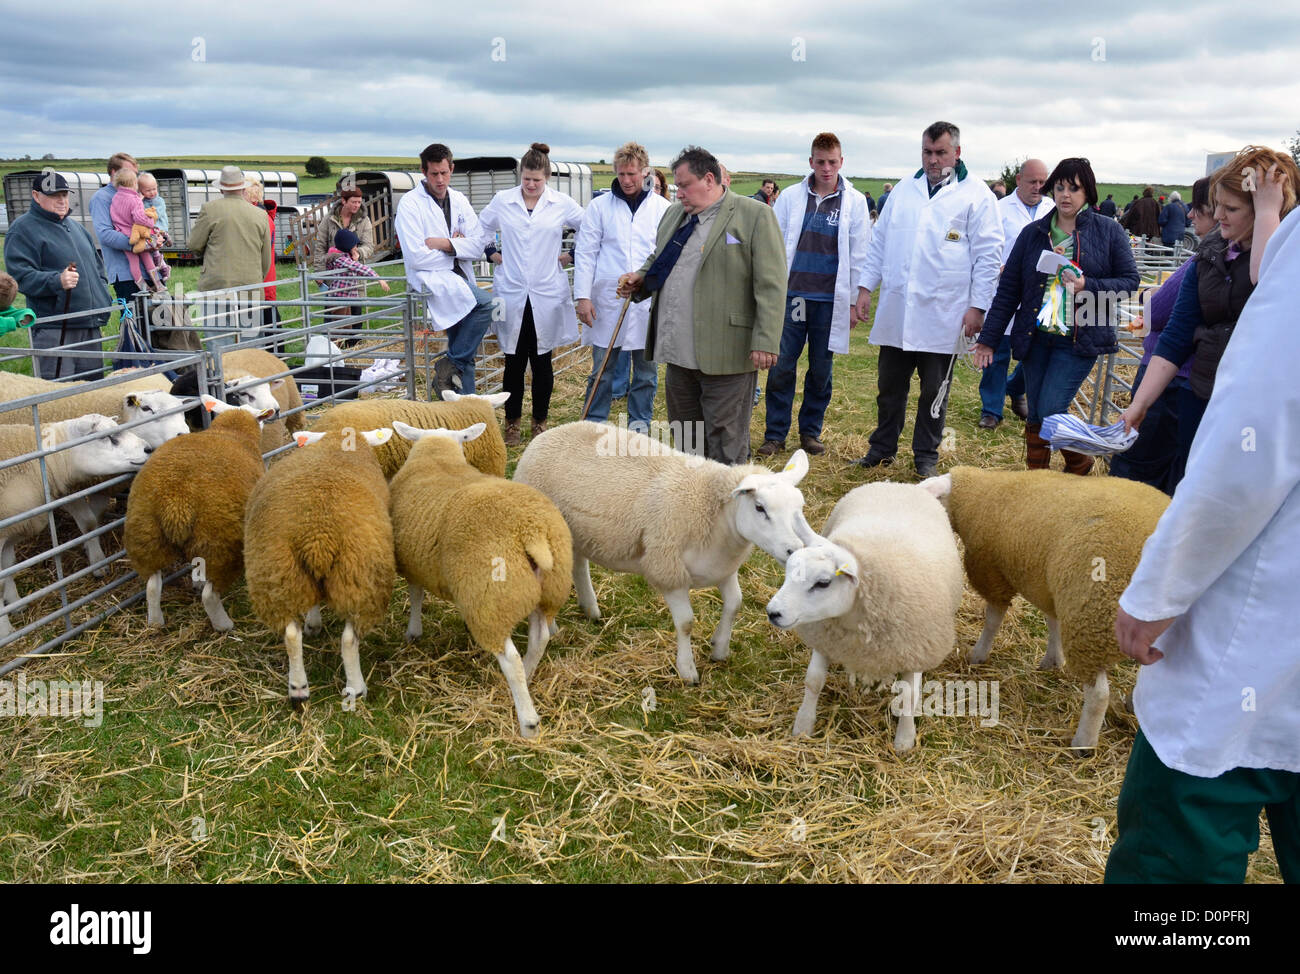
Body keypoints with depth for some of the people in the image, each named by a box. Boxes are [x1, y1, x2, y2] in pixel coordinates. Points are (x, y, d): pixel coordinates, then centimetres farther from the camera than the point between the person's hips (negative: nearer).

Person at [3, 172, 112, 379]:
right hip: (54, 329, -8)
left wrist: (103, 298, 15)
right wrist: (57, 281, -29)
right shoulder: (22, 229, -4)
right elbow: (20, 276, -14)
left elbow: (97, 265, 29)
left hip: (90, 324, 8)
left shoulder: (75, 226, 21)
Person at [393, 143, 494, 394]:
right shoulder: (410, 203, -6)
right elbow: (416, 256, -15)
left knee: (464, 353, 6)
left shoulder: (459, 200, 11)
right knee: (486, 303, -27)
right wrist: (458, 247, -5)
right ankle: (451, 365, -15)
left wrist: (445, 244, -13)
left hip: (459, 279, 6)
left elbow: (478, 246, 1)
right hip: (429, 279, -6)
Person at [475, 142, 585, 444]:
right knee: (514, 362, 5)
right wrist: (494, 255, 10)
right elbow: (480, 229, 19)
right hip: (512, 293, 1)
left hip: (546, 295, 0)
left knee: (542, 362, 6)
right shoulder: (502, 201, 4)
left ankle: (540, 421, 19)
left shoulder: (562, 204, 1)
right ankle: (512, 422, 17)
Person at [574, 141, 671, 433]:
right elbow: (585, 253, 4)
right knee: (602, 369, 6)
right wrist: (583, 296, -4)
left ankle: (640, 424, 22)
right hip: (607, 299, 0)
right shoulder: (600, 206, 4)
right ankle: (594, 424, 18)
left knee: (646, 370, 8)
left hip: (649, 302, 1)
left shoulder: (663, 208, 5)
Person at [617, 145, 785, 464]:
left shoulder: (755, 215, -6)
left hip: (726, 355, -7)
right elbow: (658, 261, 30)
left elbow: (771, 285, -11)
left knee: (726, 445, 1)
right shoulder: (674, 213, 16)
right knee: (685, 439, 16)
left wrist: (765, 342, -18)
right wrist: (640, 280, 7)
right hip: (678, 353, 7)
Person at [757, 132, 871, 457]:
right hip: (792, 296, 0)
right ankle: (775, 434, 9)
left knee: (821, 370, 8)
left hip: (830, 300, 0)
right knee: (781, 367, -1)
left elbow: (860, 255, 4)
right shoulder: (790, 197, 5)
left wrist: (857, 300, 2)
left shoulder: (855, 202, 3)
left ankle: (810, 431, 21)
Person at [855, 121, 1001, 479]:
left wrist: (977, 305, -9)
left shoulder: (977, 195, -1)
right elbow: (879, 241, 16)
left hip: (942, 314, -4)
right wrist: (866, 287, 9)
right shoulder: (905, 191, 13)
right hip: (896, 311, 4)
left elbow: (987, 254, -4)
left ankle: (926, 456, 20)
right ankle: (882, 449, 25)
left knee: (934, 391, 7)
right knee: (889, 385, 11)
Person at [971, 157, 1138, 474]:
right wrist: (988, 338, 3)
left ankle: (1080, 466, 17)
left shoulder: (1109, 231, 0)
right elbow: (1008, 288, 6)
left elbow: (1130, 280, 0)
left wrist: (1087, 287, -18)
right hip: (1036, 337, 3)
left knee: (1051, 411, -11)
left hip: (1078, 340, -3)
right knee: (1036, 416, 9)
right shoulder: (1033, 233, 7)